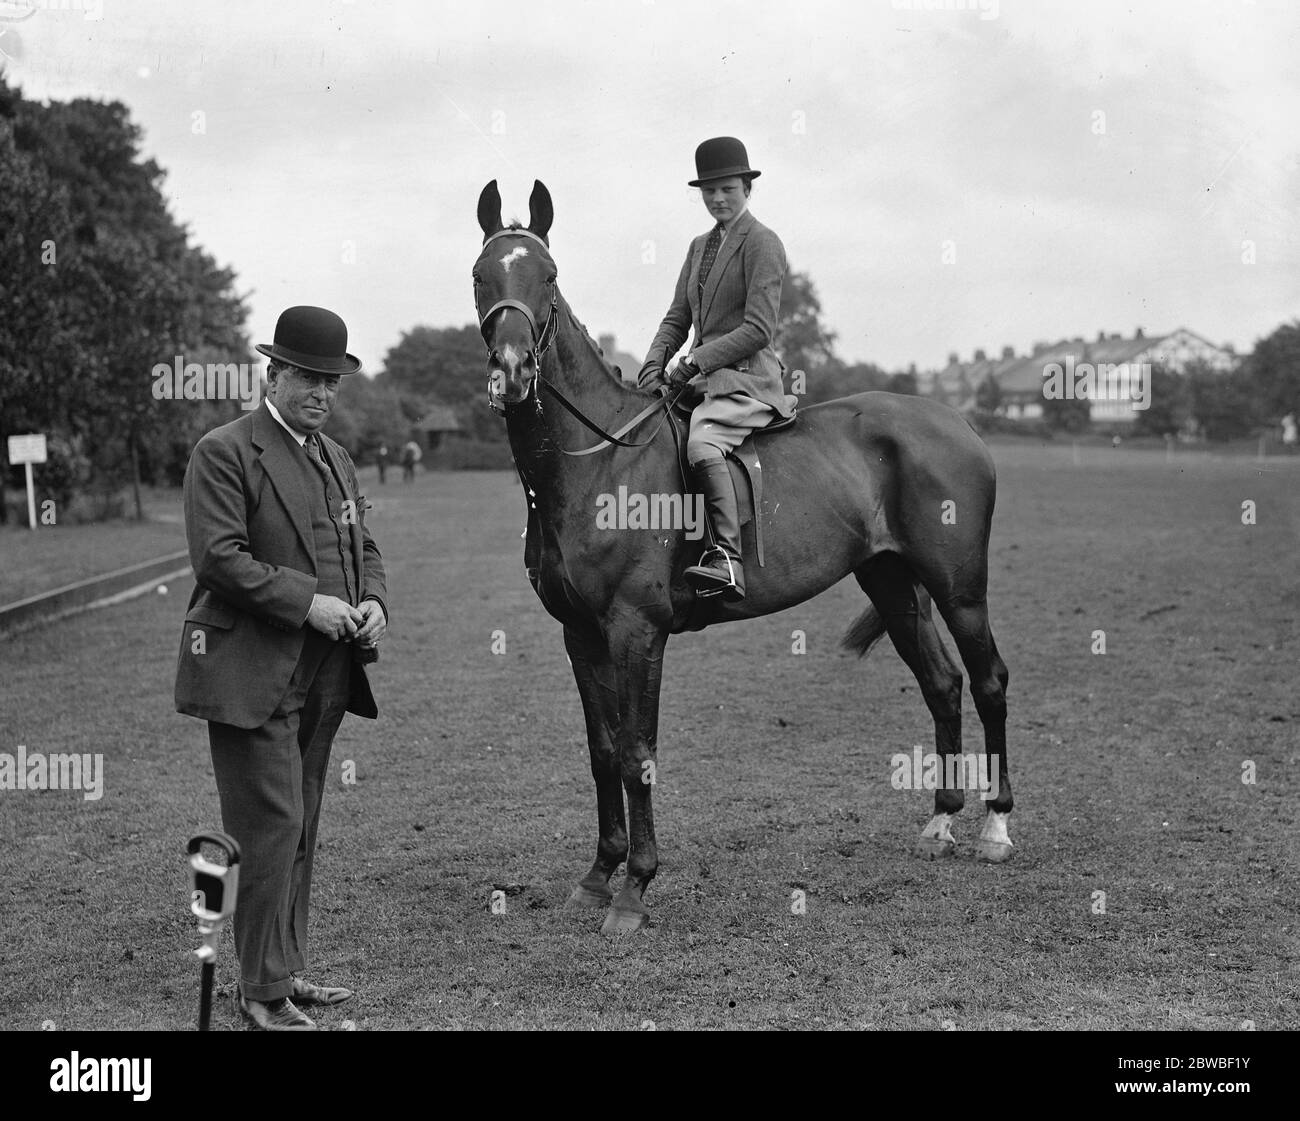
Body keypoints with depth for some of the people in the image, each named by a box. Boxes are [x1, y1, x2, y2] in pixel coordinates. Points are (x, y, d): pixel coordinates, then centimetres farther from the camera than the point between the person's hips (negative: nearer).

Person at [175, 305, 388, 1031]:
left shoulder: (338, 460, 17)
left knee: (302, 827, 13)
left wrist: (373, 602, -1)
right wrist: (307, 602, -20)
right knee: (272, 825, -7)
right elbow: (218, 557, -17)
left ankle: (288, 968, 23)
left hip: (325, 676, 8)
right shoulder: (225, 453, -8)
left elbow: (365, 548, 20)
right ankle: (264, 989, 3)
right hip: (252, 674, -7)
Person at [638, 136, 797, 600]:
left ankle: (729, 559, -39)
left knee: (702, 445, -34)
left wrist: (695, 361, -17)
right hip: (702, 377, 9)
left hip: (747, 376, -9)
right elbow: (677, 318, 19)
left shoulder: (762, 243, -5)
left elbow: (758, 330, -13)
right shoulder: (700, 246, 20)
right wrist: (654, 367, 0)